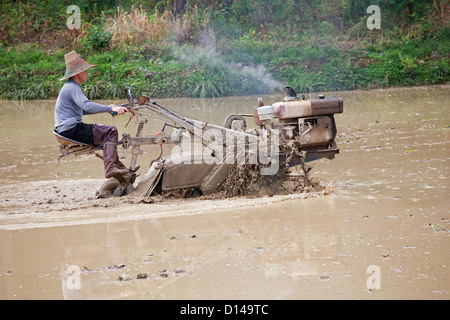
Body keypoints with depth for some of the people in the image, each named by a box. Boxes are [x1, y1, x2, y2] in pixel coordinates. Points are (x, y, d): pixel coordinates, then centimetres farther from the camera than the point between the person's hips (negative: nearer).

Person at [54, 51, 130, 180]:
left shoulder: (70, 86, 21)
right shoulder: (72, 87, -14)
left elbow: (82, 110, 25)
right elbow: (87, 105, -29)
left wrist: (106, 109, 16)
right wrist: (110, 109, -28)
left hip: (65, 129, 11)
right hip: (71, 130, -11)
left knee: (106, 132, 24)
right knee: (110, 131, -15)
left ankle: (118, 165, 26)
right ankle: (110, 168, -24)